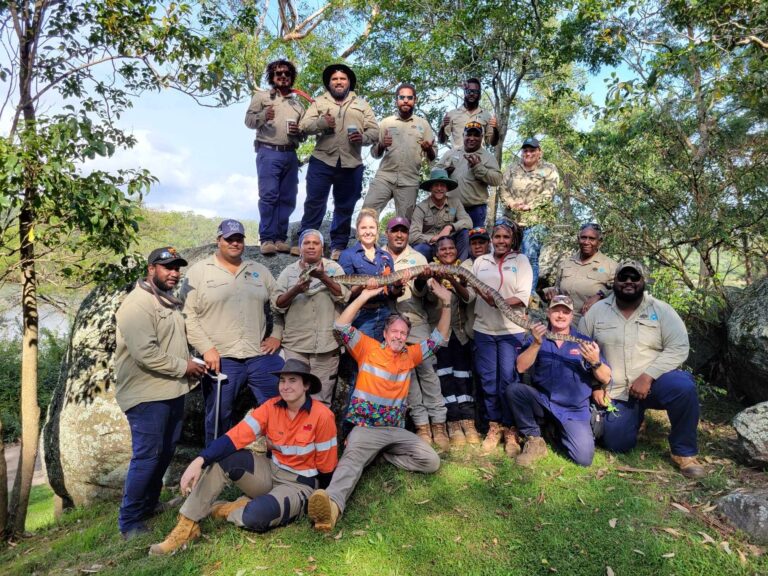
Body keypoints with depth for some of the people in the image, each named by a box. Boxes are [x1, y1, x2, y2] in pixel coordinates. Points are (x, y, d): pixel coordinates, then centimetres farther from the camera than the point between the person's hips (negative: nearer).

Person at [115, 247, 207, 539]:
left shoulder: (170, 302, 14)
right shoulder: (138, 304, -18)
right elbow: (146, 354, -26)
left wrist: (191, 363, 8)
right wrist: (183, 366, -17)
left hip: (172, 391, 10)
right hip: (147, 394, -9)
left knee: (166, 451, 18)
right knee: (147, 456, -3)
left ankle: (149, 504, 35)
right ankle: (130, 521, 12)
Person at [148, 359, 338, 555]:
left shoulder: (322, 415, -19)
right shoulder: (271, 407, -6)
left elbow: (326, 466, -10)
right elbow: (236, 436, -17)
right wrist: (199, 461, -28)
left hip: (300, 484, -4)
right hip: (270, 472, 5)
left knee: (256, 515, -34)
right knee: (222, 459, -19)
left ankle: (222, 510, -1)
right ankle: (187, 525, -10)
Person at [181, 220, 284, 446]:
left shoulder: (259, 270, 12)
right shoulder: (198, 272, 1)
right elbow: (187, 315, -4)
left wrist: (277, 335, 7)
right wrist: (206, 348, -12)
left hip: (261, 355, 3)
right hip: (221, 359, -3)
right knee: (219, 418, 10)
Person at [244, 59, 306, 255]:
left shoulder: (297, 104, 24)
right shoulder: (261, 96, 13)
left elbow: (304, 134, 22)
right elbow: (249, 120, 3)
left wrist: (299, 132, -2)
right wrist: (263, 116, -17)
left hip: (290, 155, 4)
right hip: (268, 152, -4)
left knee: (287, 198, 1)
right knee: (268, 195, -13)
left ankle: (280, 239, 5)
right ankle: (267, 239, -11)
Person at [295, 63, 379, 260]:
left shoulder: (362, 105, 16)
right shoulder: (319, 102, 14)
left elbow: (375, 131, 9)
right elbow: (303, 126, 4)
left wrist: (363, 137, -12)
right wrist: (321, 122, -15)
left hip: (351, 165, 1)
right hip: (322, 161, -1)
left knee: (344, 207, 5)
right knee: (314, 202, -1)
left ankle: (338, 246, 14)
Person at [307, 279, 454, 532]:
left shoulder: (410, 355, 12)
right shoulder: (368, 348, 0)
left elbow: (439, 337, 16)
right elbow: (342, 326, -12)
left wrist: (446, 303, 5)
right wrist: (365, 296, -20)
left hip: (395, 430, 5)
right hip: (365, 427, -5)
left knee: (431, 461, -11)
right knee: (352, 459, -34)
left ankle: (384, 454, 5)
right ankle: (333, 502, -58)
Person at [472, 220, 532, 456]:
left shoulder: (521, 260, 4)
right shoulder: (481, 261, 12)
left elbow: (523, 296, -6)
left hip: (511, 330, -2)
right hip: (484, 329, 3)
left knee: (508, 381, -3)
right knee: (488, 381, 7)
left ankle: (510, 430, 13)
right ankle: (494, 426, 21)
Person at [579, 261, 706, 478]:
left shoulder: (661, 310, -3)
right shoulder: (597, 311, 1)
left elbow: (678, 348, -10)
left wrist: (647, 376, -21)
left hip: (654, 383, -1)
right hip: (616, 393, 2)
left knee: (683, 386, -33)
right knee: (617, 446, -2)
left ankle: (684, 452, -12)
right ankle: (635, 414, 32)